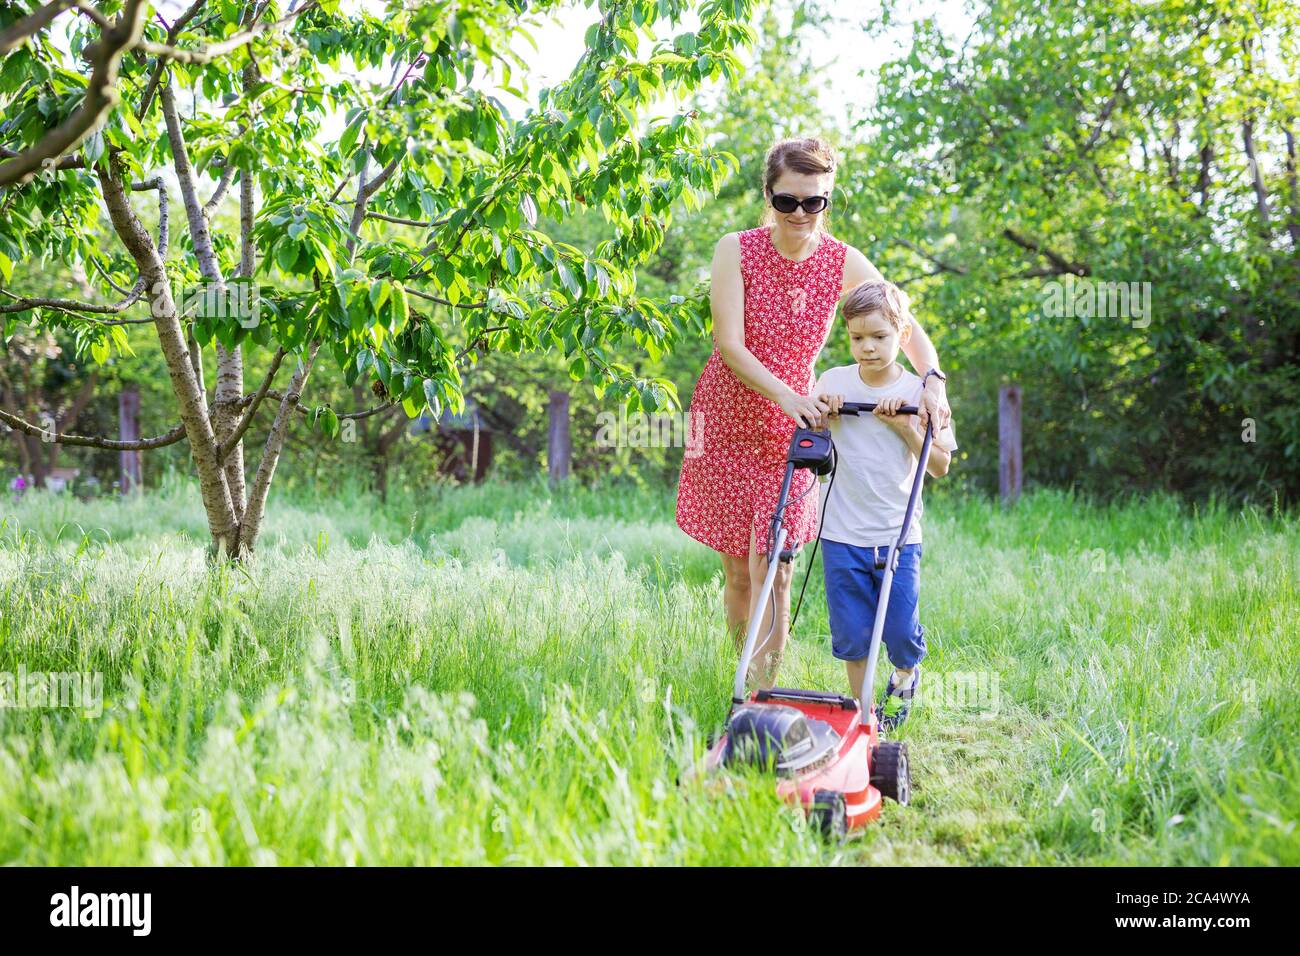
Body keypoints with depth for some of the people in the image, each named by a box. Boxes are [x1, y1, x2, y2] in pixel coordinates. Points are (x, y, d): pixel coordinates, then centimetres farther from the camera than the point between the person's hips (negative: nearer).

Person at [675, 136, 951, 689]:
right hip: (727, 420, -1)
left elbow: (907, 328, -2)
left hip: (792, 425, 1)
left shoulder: (844, 263, -5)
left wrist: (932, 379, -22)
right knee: (739, 574, 6)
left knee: (774, 570, -7)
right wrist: (785, 394, -32)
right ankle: (746, 682, 24)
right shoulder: (737, 251, -11)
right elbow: (730, 346, -18)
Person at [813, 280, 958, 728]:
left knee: (901, 630, 2)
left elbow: (940, 465, -4)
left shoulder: (919, 392, -1)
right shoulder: (833, 383, 2)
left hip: (898, 535, -1)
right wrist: (819, 411, -7)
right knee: (851, 631, 4)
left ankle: (906, 675, 33)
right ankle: (860, 704, 21)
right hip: (842, 533, 1)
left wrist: (904, 424, -15)